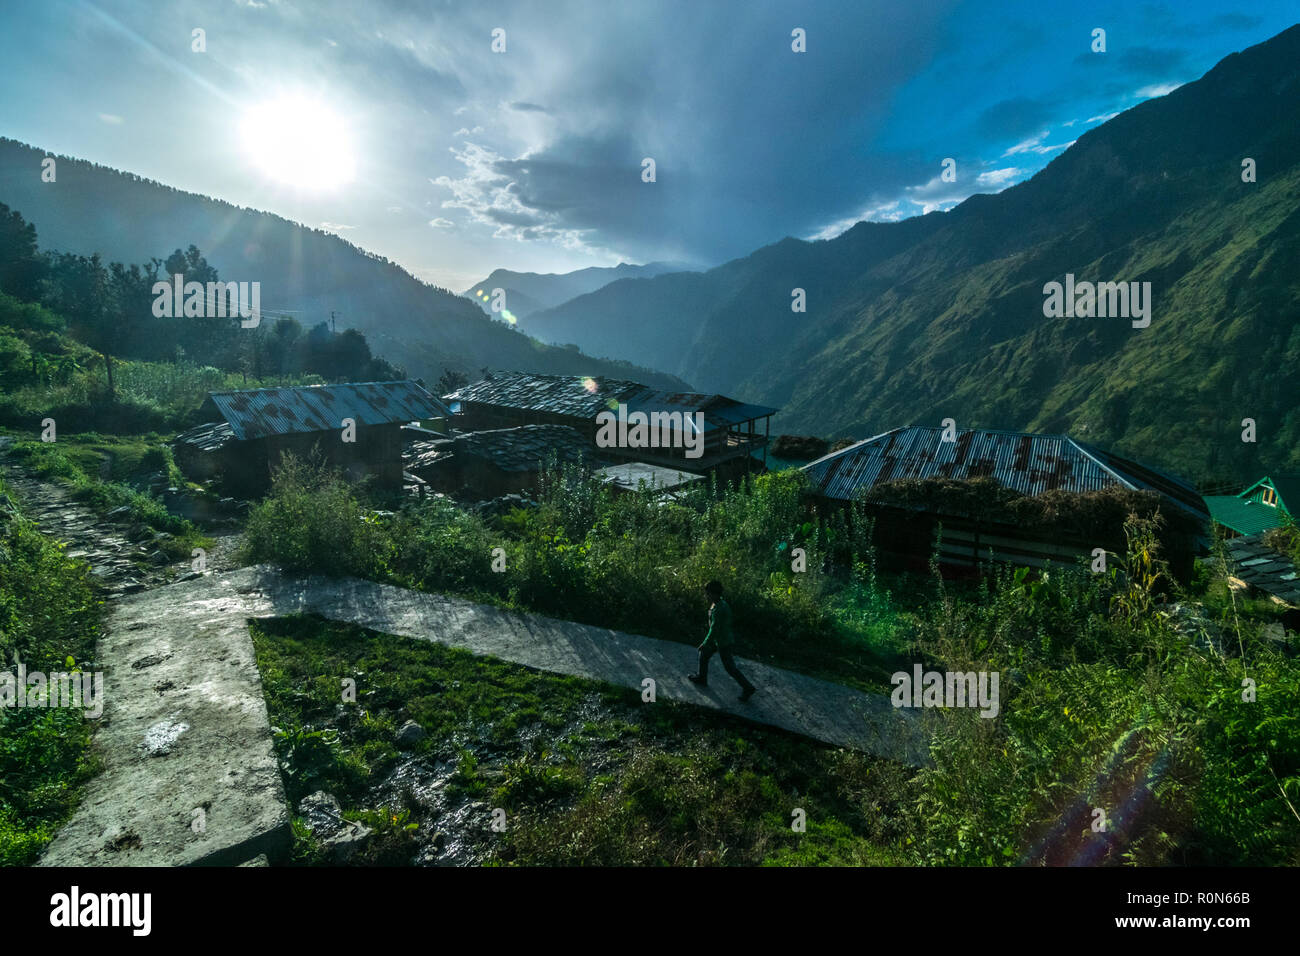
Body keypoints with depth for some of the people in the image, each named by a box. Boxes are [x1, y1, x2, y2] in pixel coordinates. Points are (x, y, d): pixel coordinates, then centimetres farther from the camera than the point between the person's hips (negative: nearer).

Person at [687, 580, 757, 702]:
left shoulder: (718, 610, -32)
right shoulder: (722, 603, -2)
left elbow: (714, 630, -27)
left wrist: (705, 644, -15)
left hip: (722, 643, -9)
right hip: (717, 639, 9)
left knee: (730, 667, 5)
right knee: (703, 655, 21)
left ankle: (747, 688, 18)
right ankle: (701, 678, 40)